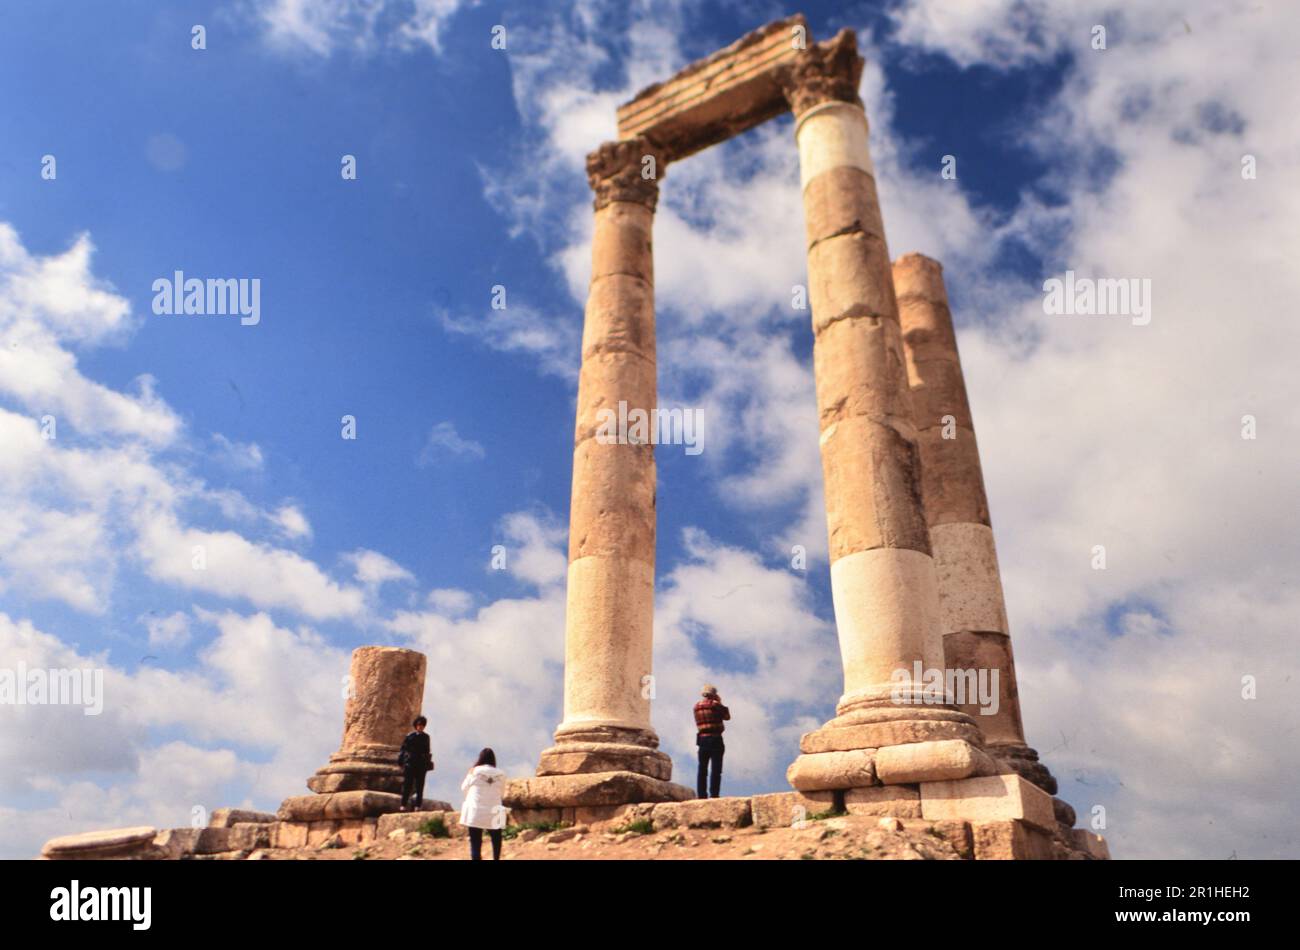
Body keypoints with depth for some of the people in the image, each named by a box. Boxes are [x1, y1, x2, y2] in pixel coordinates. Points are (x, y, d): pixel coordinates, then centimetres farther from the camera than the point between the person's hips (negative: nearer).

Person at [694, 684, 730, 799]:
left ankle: (702, 795, 3)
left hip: (702, 739, 5)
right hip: (715, 739, -5)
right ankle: (713, 795, -10)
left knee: (702, 769, 7)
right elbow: (727, 716, 4)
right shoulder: (715, 704, -6)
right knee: (716, 769, -4)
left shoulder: (697, 706, 10)